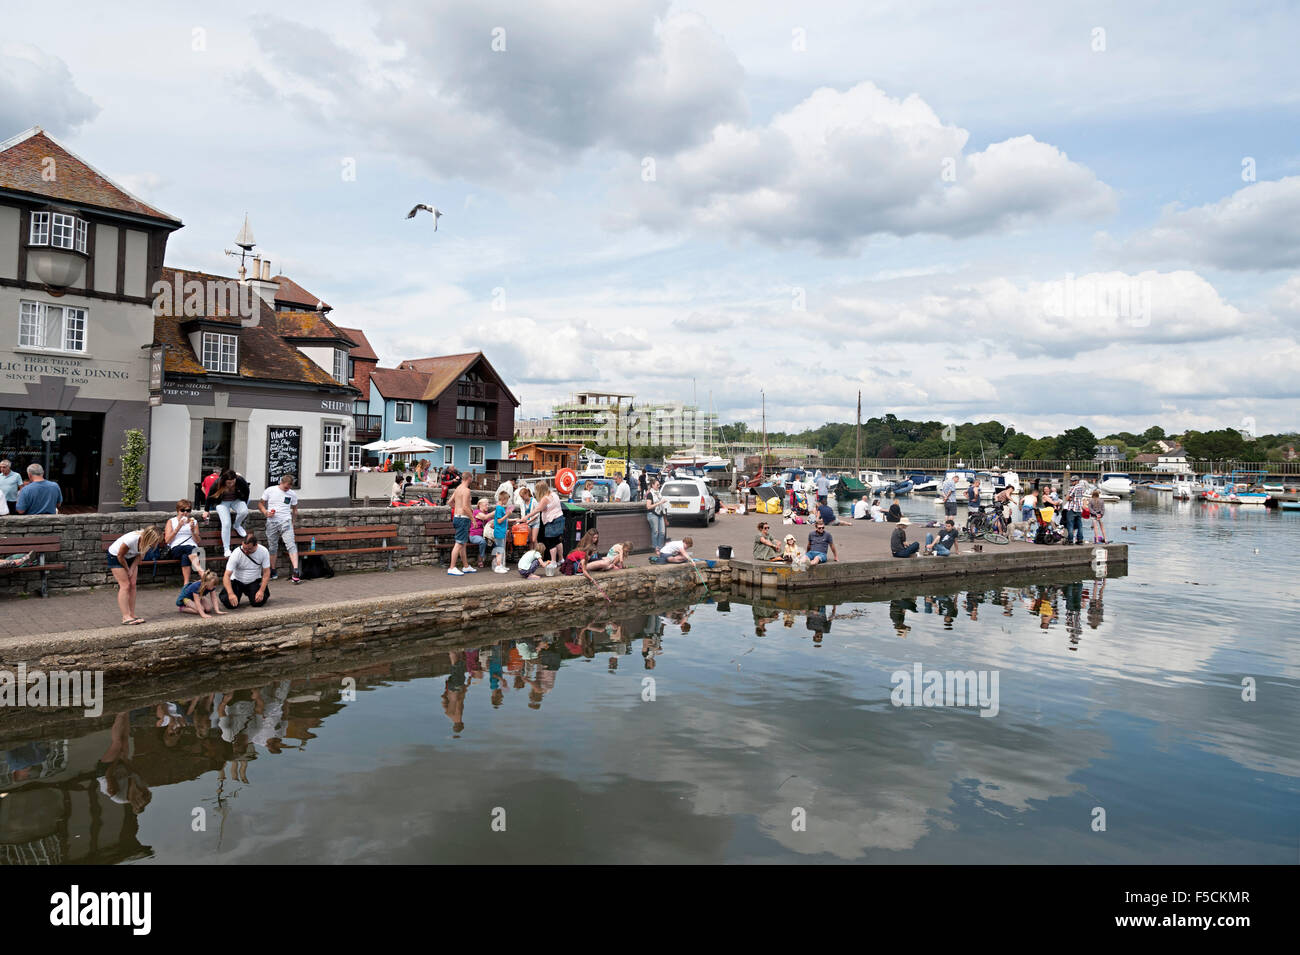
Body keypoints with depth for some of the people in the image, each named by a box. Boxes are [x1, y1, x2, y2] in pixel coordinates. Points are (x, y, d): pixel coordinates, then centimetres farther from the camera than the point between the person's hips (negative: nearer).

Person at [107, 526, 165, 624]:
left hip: (131, 557, 6)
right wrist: (127, 569, -10)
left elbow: (139, 556, -4)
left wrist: (132, 569, -12)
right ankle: (126, 617, -12)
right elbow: (120, 556, -23)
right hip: (115, 556, -6)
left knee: (132, 585, -1)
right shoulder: (132, 539, -39)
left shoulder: (146, 542, -20)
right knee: (125, 585, -12)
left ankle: (132, 615, 2)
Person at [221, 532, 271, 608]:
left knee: (258, 602, -23)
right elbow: (227, 576, -25)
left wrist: (261, 591, -22)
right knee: (229, 603, -21)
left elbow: (266, 573, -10)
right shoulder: (236, 553, -22)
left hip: (254, 581, 1)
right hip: (237, 581, -1)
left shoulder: (263, 551, -17)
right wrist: (231, 594, -40)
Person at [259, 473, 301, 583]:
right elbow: (260, 503, 11)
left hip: (286, 522, -1)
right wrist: (265, 512, -8)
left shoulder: (292, 494, 7)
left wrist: (293, 523, 13)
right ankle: (273, 572, 25)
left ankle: (295, 571, -24)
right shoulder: (269, 491, 3)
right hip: (272, 522, 1)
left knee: (291, 545, -17)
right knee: (272, 547, 8)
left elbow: (294, 509, 19)